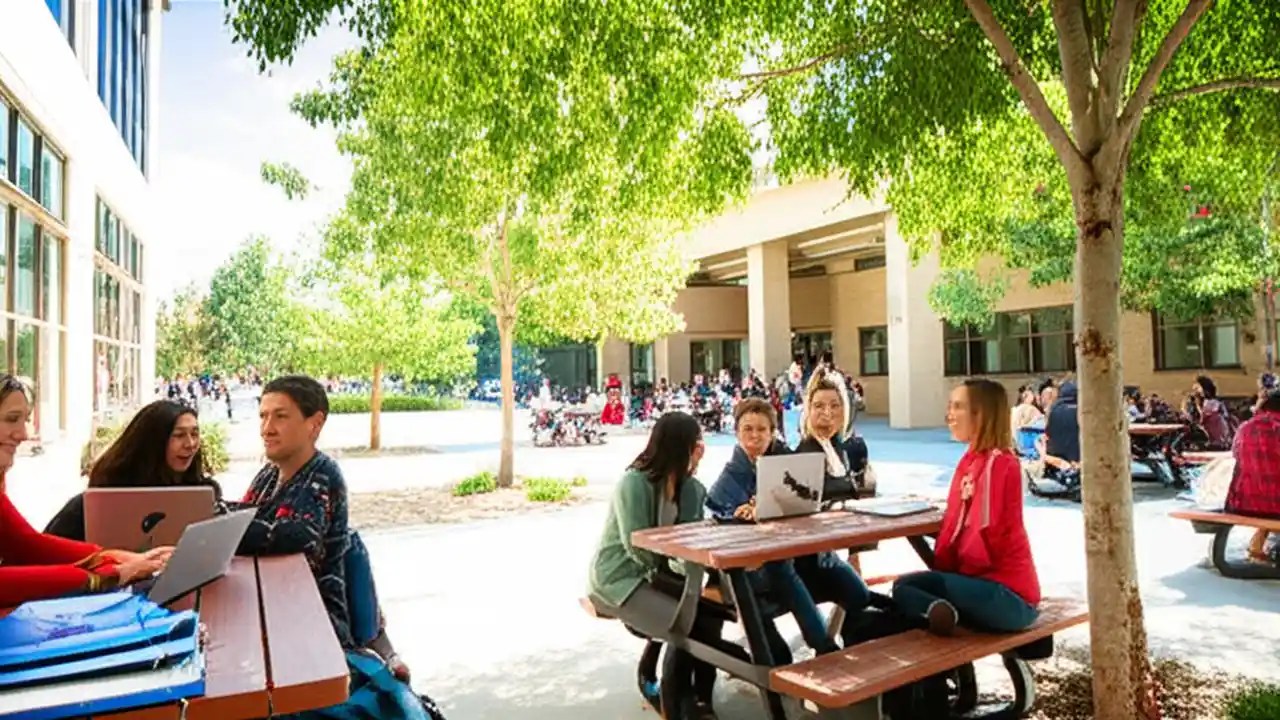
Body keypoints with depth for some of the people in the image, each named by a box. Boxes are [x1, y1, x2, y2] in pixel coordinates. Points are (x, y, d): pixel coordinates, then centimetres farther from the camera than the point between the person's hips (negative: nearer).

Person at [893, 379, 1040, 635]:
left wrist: (946, 569, -7)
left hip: (1009, 594, -9)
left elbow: (986, 534, -20)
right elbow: (956, 520, 12)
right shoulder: (971, 459, 11)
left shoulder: (998, 463, -17)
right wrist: (943, 566, 0)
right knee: (905, 584, 4)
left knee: (904, 587, -10)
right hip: (987, 581, 9)